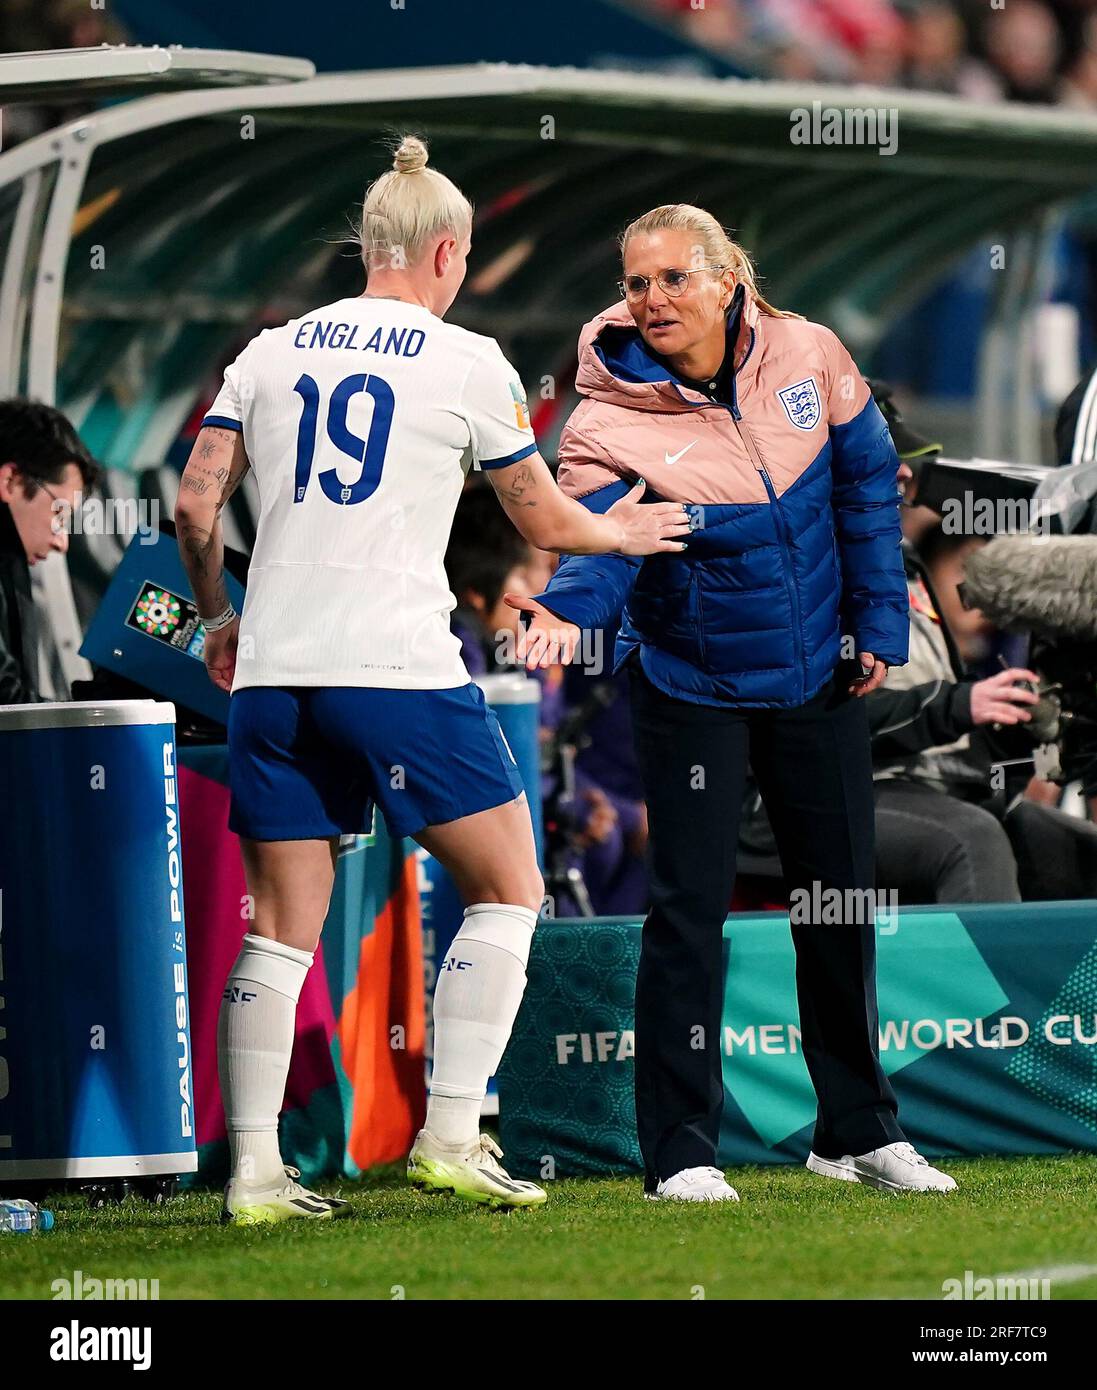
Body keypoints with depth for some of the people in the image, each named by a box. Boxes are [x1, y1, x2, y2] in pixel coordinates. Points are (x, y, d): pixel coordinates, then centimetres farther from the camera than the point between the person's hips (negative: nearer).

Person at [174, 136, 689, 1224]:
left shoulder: (271, 351, 12)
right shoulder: (467, 362, 2)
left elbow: (196, 502, 9)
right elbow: (545, 521, 9)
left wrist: (218, 616, 24)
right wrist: (623, 531, 30)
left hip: (273, 674, 5)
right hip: (398, 669, -5)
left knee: (281, 925, 8)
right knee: (507, 889, 8)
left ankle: (253, 1171, 2)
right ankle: (450, 1137, 0)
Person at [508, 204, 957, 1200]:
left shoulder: (808, 356, -10)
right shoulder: (608, 423, -19)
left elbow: (867, 483, 2)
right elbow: (599, 539, -32)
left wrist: (879, 621, 1)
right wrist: (568, 607, -53)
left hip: (819, 678, 4)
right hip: (691, 691, -4)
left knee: (841, 900, 11)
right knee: (689, 906, -9)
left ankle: (859, 1131, 25)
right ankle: (680, 1151, -2)